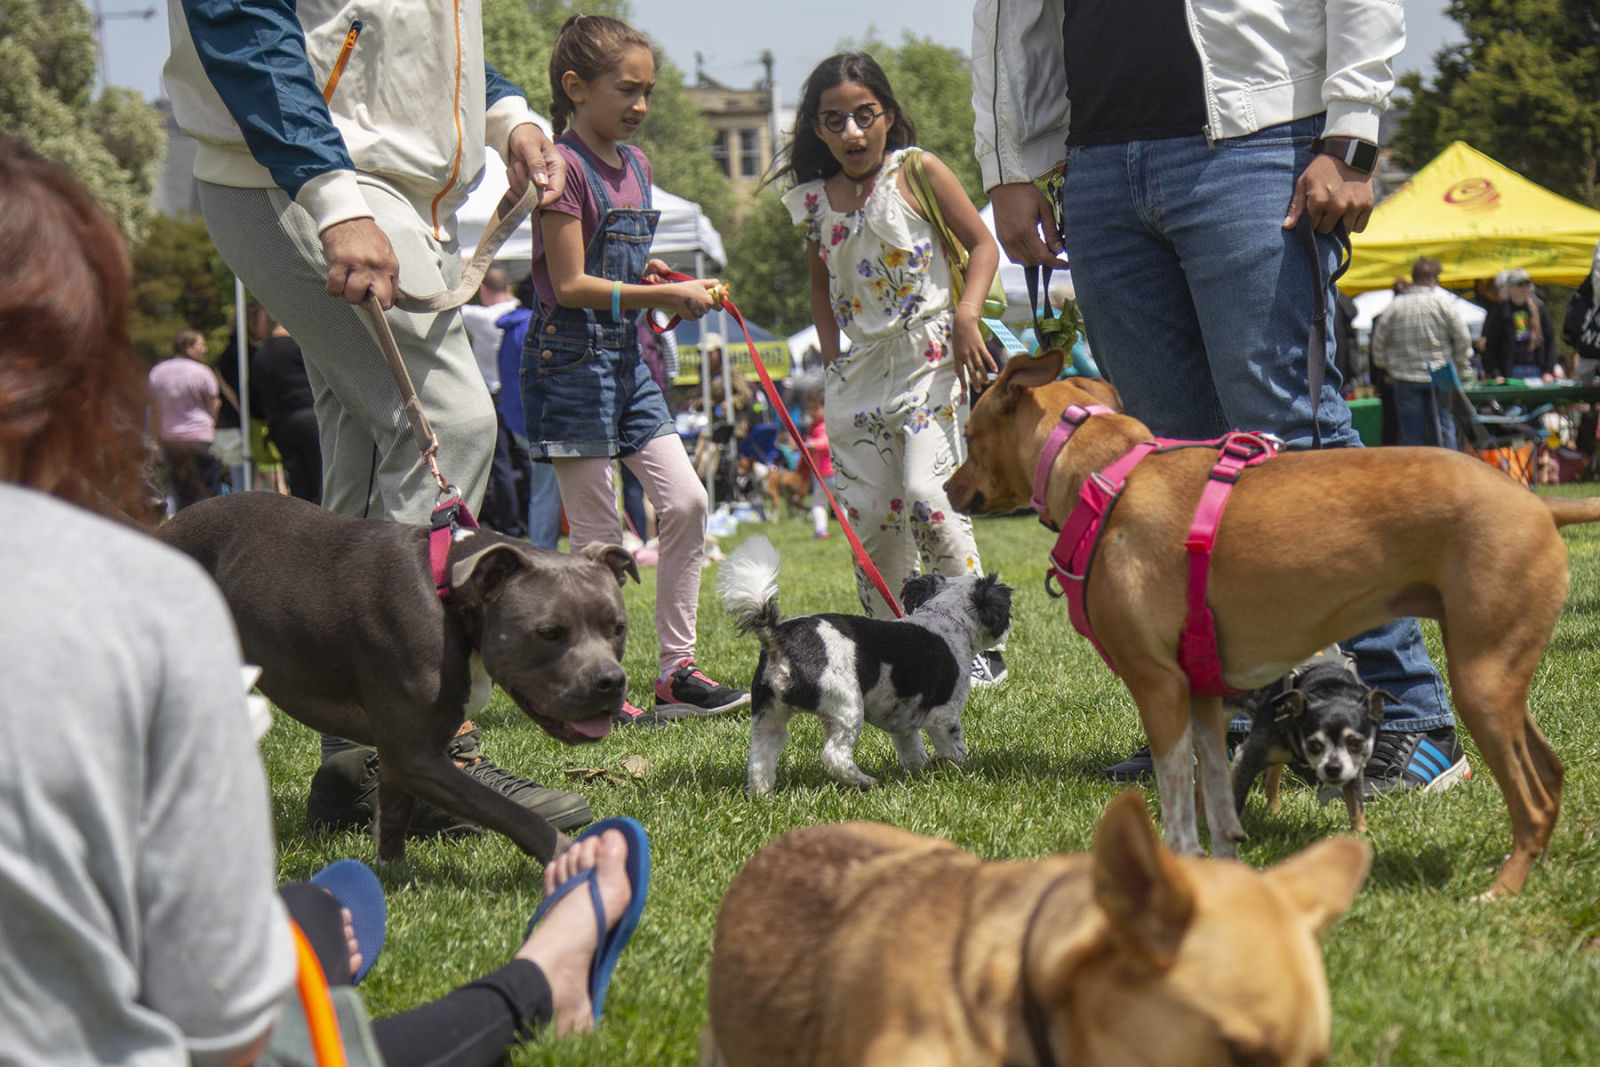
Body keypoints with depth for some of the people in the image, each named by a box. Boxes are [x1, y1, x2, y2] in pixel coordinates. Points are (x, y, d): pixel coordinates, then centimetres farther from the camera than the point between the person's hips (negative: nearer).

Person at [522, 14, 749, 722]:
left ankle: (677, 671, 7)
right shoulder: (564, 166, -14)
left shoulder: (634, 164, 13)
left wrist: (663, 283, 4)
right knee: (598, 535, -4)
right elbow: (571, 284, -18)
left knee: (686, 502, 1)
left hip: (626, 357, 8)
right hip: (571, 358, -8)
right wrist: (664, 295, -19)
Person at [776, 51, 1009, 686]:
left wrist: (967, 315, -12)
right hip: (858, 367, 4)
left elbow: (981, 244, 2)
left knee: (924, 493, -20)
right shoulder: (813, 201, 8)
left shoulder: (917, 172, -2)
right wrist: (831, 359, 12)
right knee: (869, 515, -1)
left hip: (930, 355, -4)